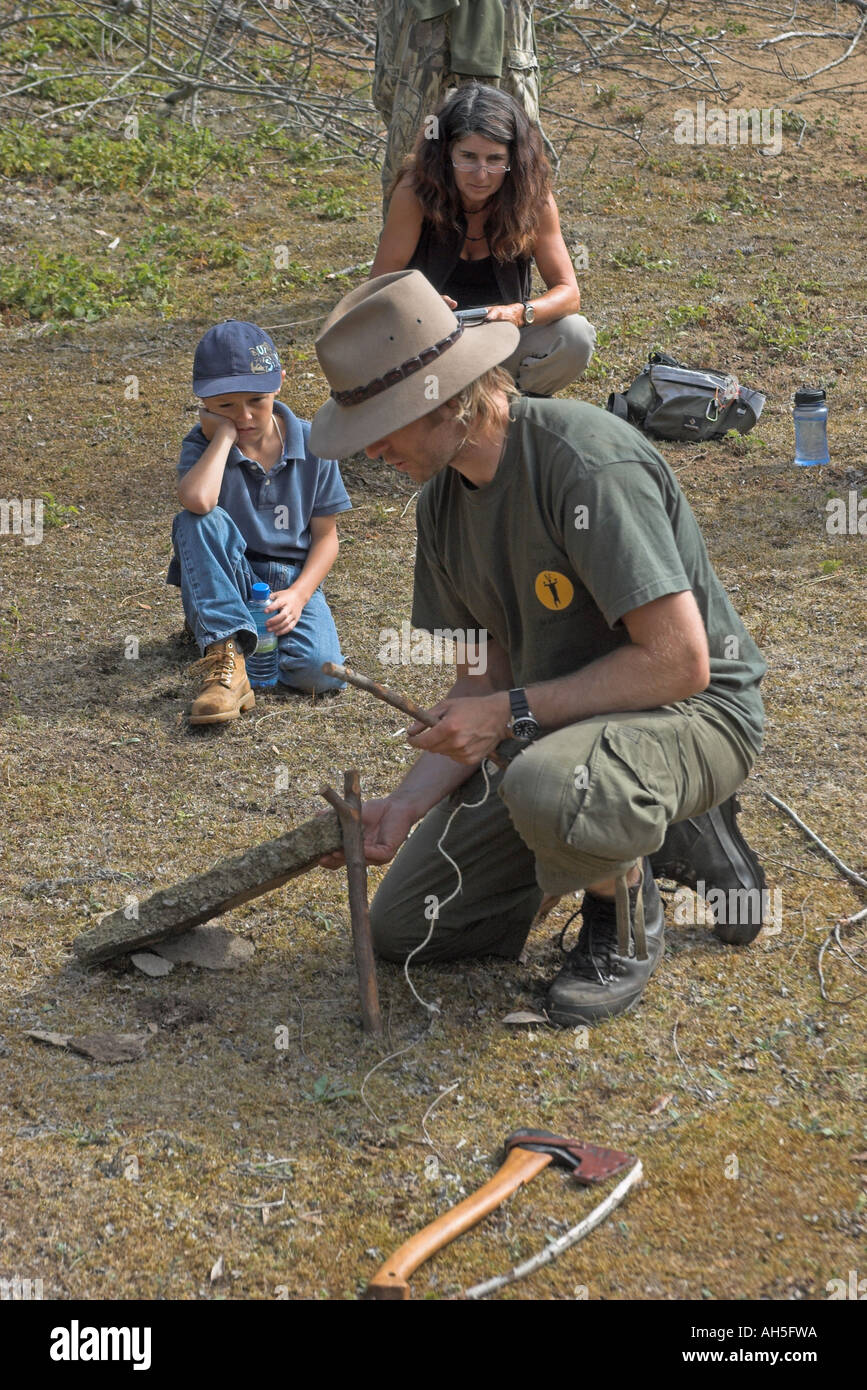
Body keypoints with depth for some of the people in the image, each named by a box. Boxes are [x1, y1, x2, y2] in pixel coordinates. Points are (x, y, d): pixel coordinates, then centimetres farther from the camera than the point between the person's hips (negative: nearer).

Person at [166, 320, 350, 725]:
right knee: (200, 521, -33)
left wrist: (298, 593, -16)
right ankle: (225, 664, -34)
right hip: (226, 584, -1)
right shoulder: (203, 444, -8)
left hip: (291, 581, 1)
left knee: (320, 672, -28)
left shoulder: (312, 444, -4)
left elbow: (325, 536, 1)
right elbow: (197, 501, -34)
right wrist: (225, 433, -21)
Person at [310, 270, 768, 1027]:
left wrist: (514, 711, -23)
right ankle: (655, 837, 14)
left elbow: (678, 661, -28)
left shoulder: (587, 462, -26)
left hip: (693, 709, -9)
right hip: (561, 720, 9)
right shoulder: (443, 502, 1)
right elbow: (484, 679, 7)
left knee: (546, 786, -43)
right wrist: (411, 799, -7)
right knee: (403, 927, 6)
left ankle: (628, 920, -6)